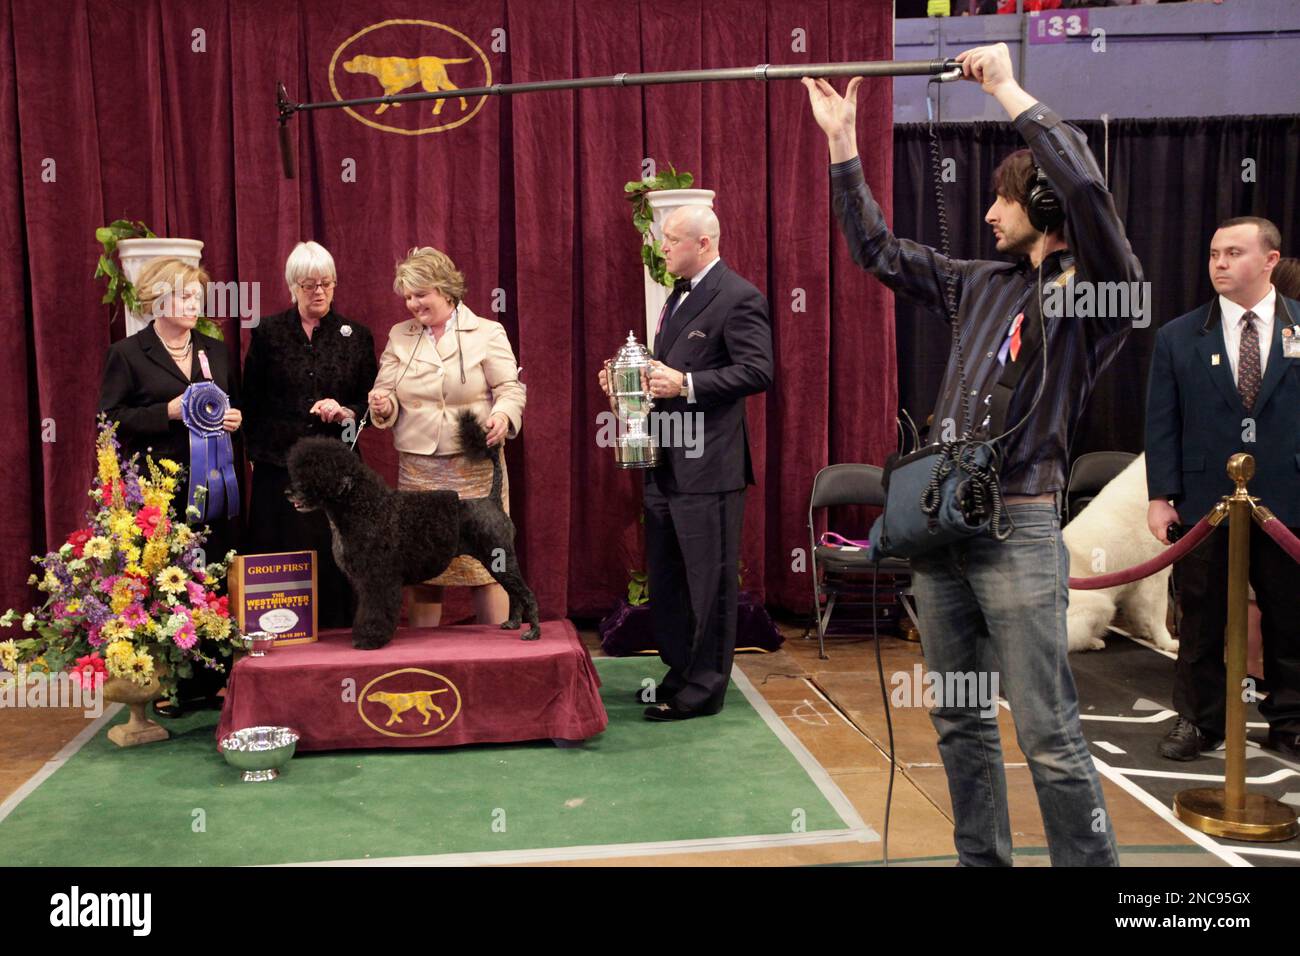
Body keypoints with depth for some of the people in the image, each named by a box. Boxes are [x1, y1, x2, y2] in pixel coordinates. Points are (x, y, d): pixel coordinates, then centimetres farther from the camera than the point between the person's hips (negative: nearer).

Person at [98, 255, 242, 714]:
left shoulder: (216, 351, 16)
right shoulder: (128, 354, 2)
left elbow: (236, 404, 25)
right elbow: (110, 418, -5)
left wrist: (235, 418, 3)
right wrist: (169, 412, -15)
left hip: (215, 487, 4)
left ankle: (213, 679, 12)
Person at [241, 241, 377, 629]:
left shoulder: (356, 336, 8)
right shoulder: (268, 333, 7)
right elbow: (250, 403, 11)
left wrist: (345, 412, -9)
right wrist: (258, 453, 6)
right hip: (280, 469, 0)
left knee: (336, 562, -2)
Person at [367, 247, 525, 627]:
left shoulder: (487, 333, 3)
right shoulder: (399, 337, 13)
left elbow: (510, 389, 0)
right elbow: (387, 394, 13)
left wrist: (502, 415, -21)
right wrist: (384, 404, -10)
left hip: (475, 466, -3)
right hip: (418, 469, 3)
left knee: (485, 557, -2)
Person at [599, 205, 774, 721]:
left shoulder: (738, 299, -11)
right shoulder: (678, 296, 18)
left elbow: (758, 371, -18)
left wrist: (686, 384, -24)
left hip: (708, 465, -10)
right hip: (665, 462, 10)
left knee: (709, 582, 1)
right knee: (665, 581, 16)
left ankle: (703, 689, 11)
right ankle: (680, 675, 29)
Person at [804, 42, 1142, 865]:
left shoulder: (1102, 291, -4)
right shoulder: (984, 285, 15)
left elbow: (1087, 188, -22)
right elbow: (878, 251, 22)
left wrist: (1010, 92, -15)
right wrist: (842, 142, 20)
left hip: (1018, 527, -7)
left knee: (1049, 735, -6)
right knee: (961, 722, 14)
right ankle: (981, 857, 27)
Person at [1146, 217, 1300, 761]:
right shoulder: (1178, 337, 3)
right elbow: (1161, 423, 2)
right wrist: (1160, 495, -4)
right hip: (1205, 503, 0)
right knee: (1201, 623, 9)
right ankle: (1198, 720, 23)